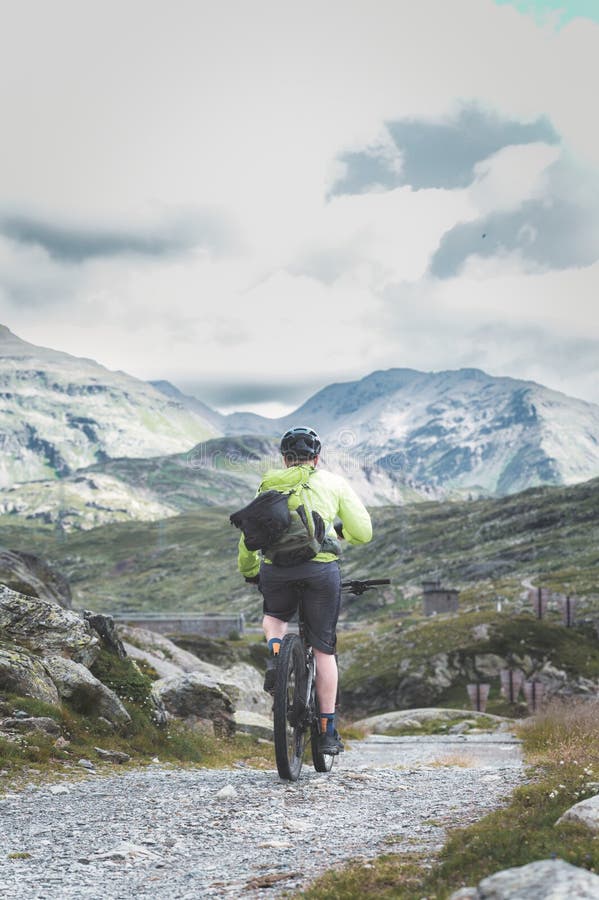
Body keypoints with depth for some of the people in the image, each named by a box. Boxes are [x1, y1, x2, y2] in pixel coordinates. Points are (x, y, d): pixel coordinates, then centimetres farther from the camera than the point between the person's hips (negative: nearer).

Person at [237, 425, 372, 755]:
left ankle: (275, 654, 1)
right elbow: (363, 533, 11)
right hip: (321, 568, -1)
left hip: (277, 569, 1)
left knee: (274, 615, 34)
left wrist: (248, 571, 35)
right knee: (323, 650, 10)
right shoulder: (334, 483, 14)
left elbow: (249, 534, 19)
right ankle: (327, 731, 11)